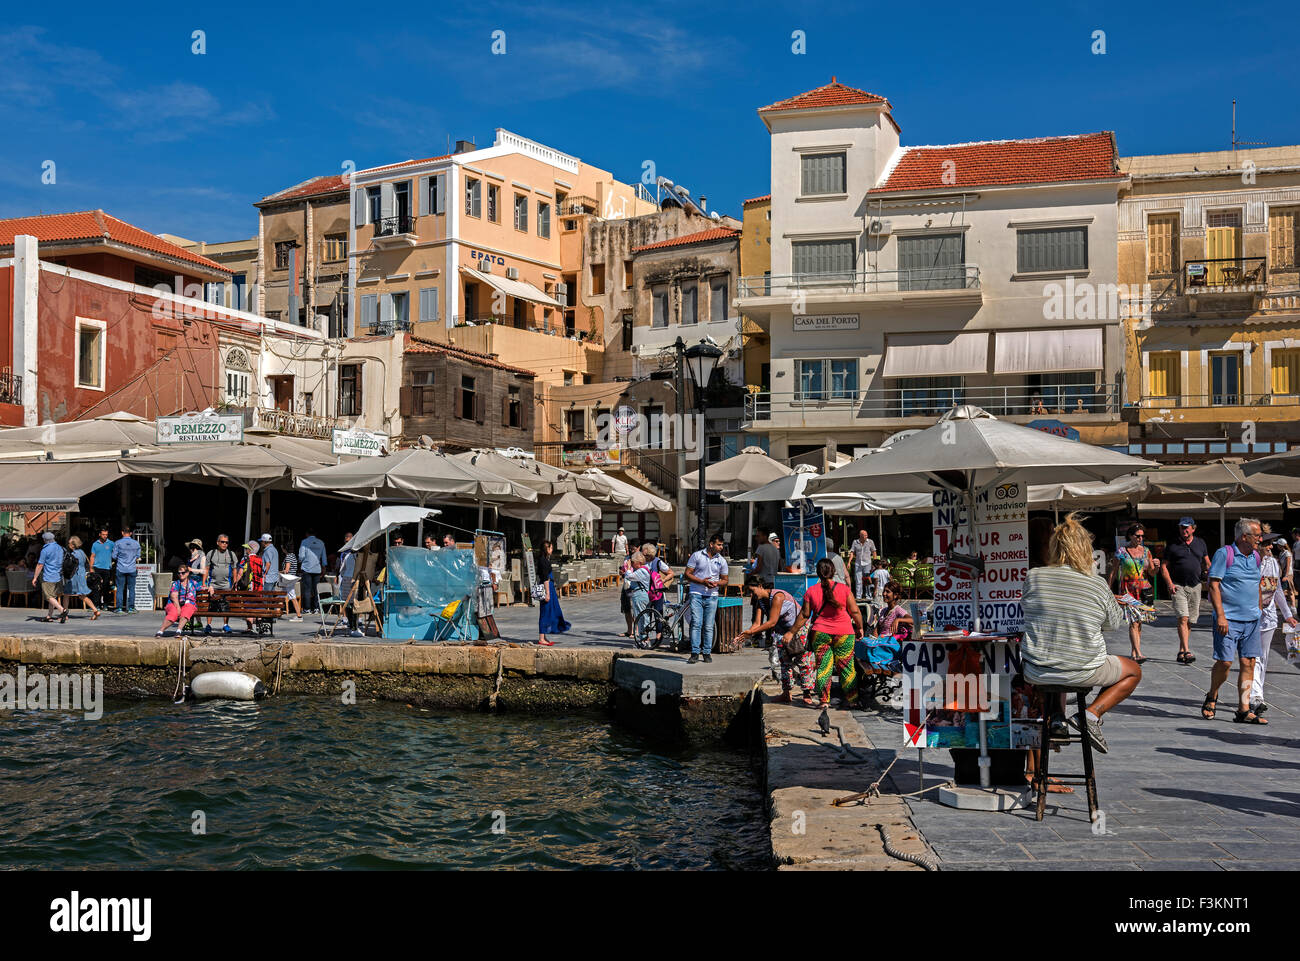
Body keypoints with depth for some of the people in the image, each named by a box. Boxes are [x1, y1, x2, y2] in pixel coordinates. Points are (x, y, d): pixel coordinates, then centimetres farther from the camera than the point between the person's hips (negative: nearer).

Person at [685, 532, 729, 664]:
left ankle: (707, 653, 10)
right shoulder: (697, 555, 1)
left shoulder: (722, 560, 9)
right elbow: (688, 574, 0)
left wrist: (716, 583, -8)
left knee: (709, 626, 3)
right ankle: (695, 653, -8)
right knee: (696, 624, -10)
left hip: (712, 596, 3)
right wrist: (702, 581, -13)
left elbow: (725, 580, 15)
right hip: (696, 594, -2)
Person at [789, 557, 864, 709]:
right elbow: (855, 611, -4)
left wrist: (792, 632, 11)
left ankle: (824, 700, 4)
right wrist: (859, 628, 12)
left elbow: (804, 615, 1)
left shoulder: (811, 591, -3)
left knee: (823, 666, 6)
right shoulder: (844, 589, -6)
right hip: (843, 633, -1)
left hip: (820, 633, 1)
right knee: (845, 667, 9)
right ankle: (848, 699, 13)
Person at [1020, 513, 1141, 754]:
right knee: (1134, 671, 24)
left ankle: (1056, 716, 23)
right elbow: (1115, 623, 6)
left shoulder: (1033, 577, -7)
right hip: (1082, 673, -3)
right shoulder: (1097, 585, -10)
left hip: (1036, 672, 3)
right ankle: (1092, 714, 3)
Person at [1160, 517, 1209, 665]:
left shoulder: (1200, 543, 11)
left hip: (1195, 586, 4)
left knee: (1190, 621, 7)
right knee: (1183, 618, -16)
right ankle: (1187, 651, -22)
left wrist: (1209, 574, 1)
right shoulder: (1173, 546, 2)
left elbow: (1207, 563, 21)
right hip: (1178, 586, -4)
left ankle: (1181, 652, 17)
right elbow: (1164, 566, 3)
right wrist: (1169, 584, -9)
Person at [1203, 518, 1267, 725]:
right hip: (1229, 619, -6)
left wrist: (1258, 611, 19)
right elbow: (1213, 585, -11)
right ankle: (1212, 697, 18)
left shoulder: (1255, 557, 13)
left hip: (1251, 620, 6)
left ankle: (1244, 710, 4)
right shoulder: (1224, 553, -7)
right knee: (1225, 662, -8)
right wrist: (1220, 615, -17)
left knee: (1249, 663, 1)